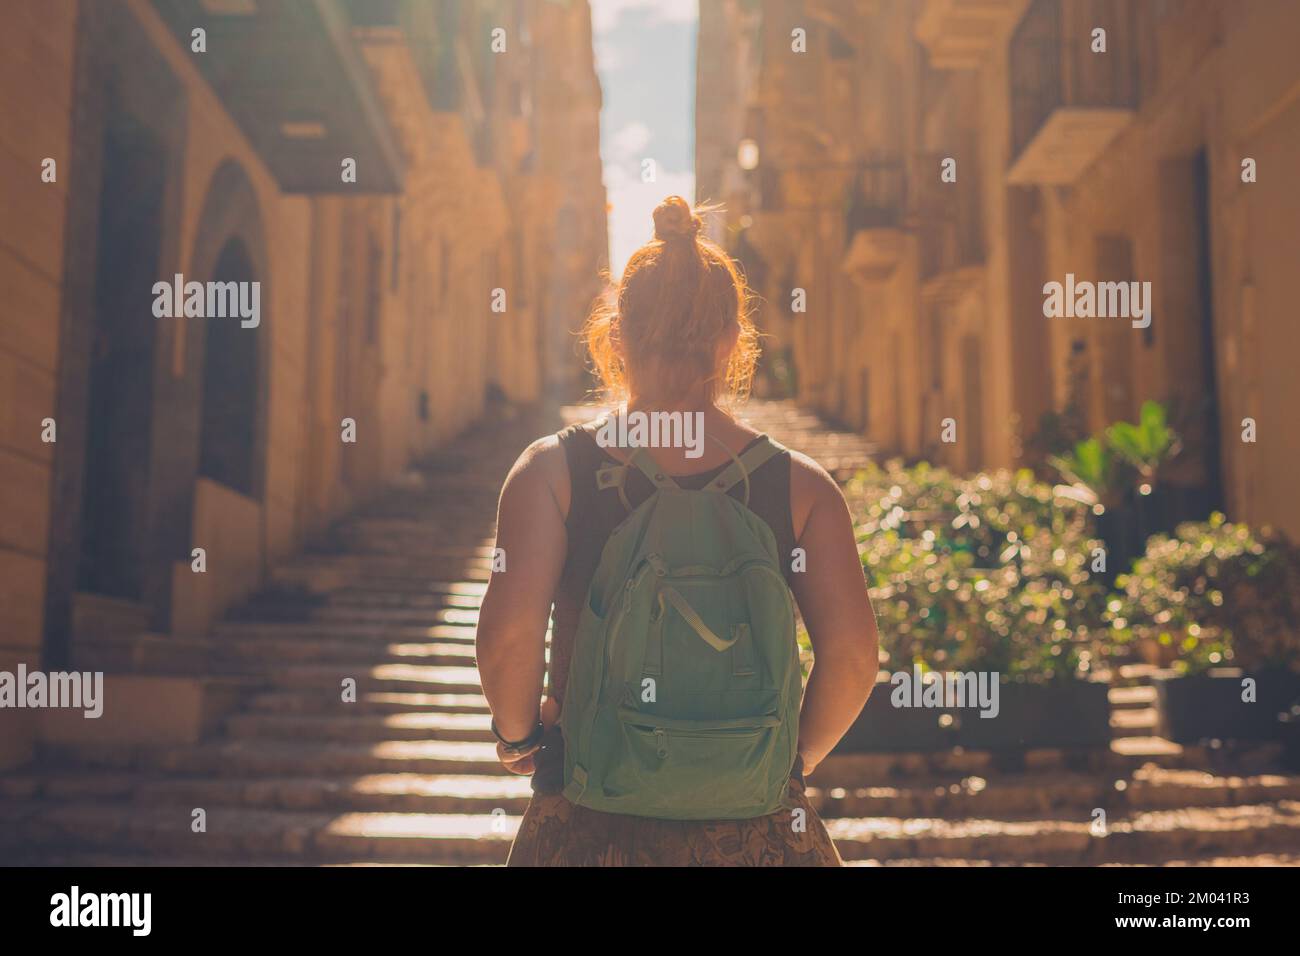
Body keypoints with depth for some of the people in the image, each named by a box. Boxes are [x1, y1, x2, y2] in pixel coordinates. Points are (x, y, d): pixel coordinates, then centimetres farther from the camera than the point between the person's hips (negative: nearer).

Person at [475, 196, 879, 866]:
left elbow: (507, 634, -18)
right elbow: (853, 654, -11)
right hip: (754, 827, 1)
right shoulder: (800, 485, -4)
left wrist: (518, 736, 1)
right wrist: (797, 757, 6)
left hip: (591, 825, -1)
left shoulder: (552, 470, -7)